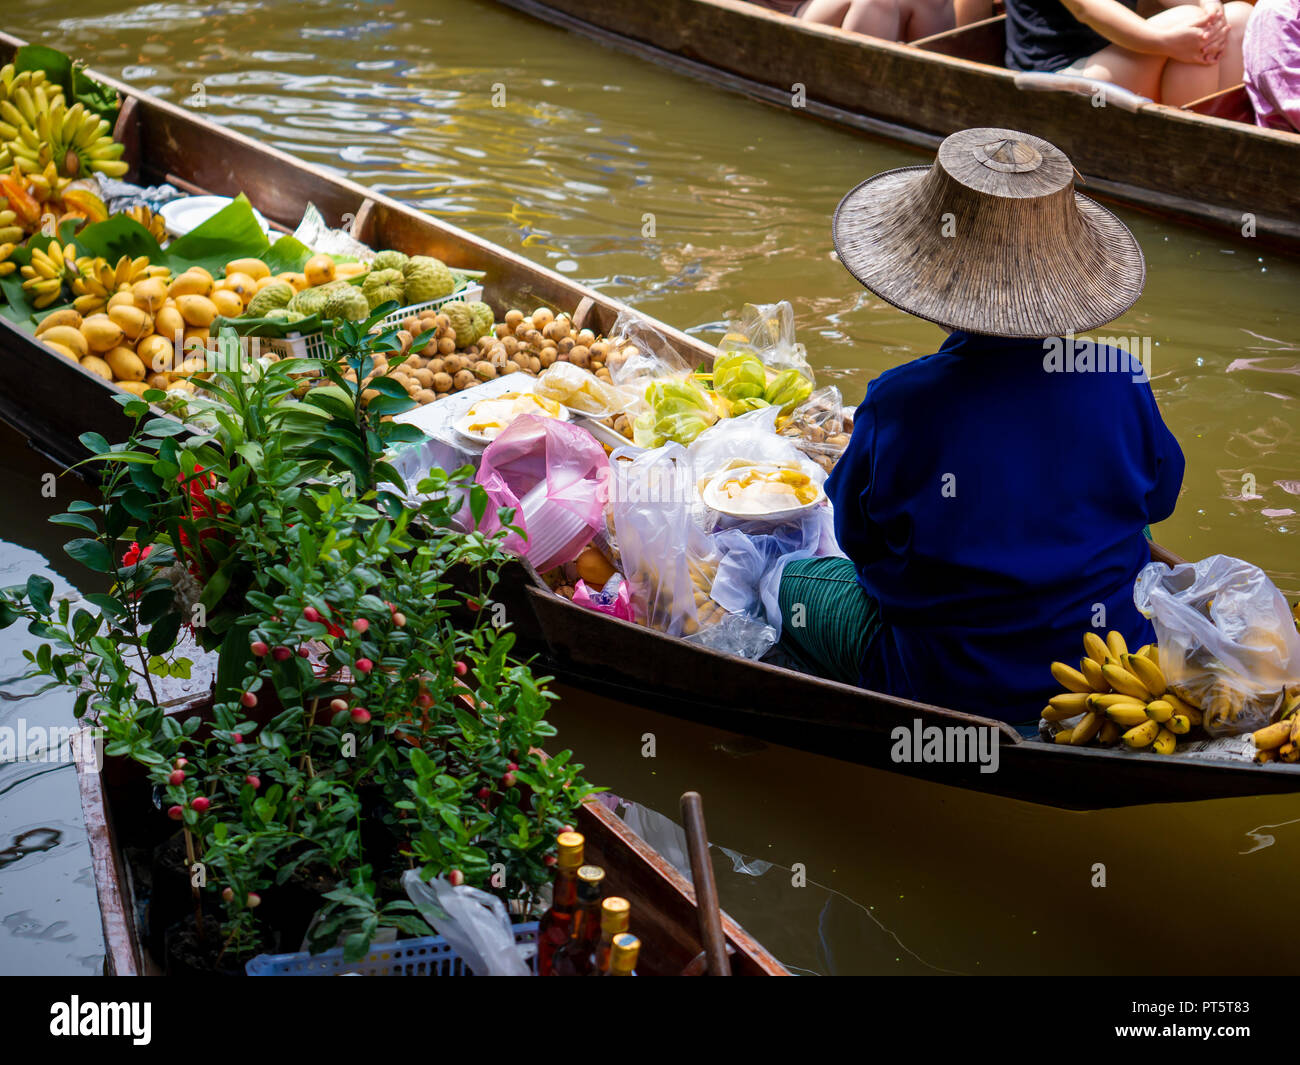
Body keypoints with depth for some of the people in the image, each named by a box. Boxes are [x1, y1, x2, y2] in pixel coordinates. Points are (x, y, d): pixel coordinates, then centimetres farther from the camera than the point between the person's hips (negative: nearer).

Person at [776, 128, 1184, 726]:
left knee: (795, 581, 20)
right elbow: (1160, 497, 5)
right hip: (1117, 673, 4)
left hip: (949, 693, -3)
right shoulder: (1119, 382, -14)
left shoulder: (897, 405, -22)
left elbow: (857, 536, -6)